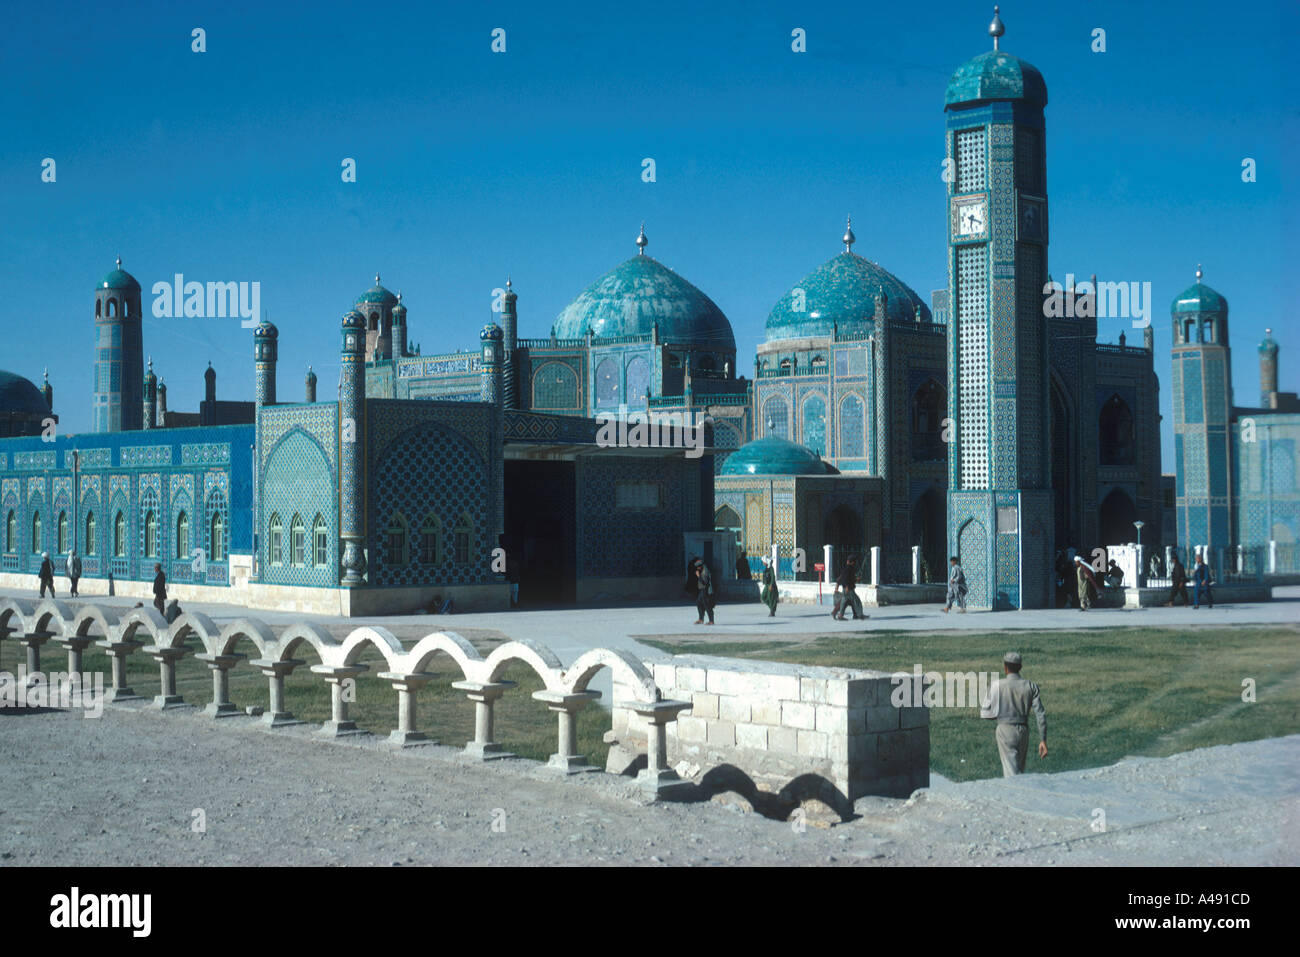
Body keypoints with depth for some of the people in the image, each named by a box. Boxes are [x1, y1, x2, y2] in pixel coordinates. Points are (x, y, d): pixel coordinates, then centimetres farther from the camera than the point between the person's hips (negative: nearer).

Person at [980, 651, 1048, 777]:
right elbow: (1040, 715, -4)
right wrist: (1043, 740, -1)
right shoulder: (1031, 687, 0)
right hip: (1023, 731, 4)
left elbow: (987, 713, -5)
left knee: (1012, 773, -7)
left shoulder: (997, 685, -8)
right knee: (1019, 770, 21)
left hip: (1005, 730, -4)